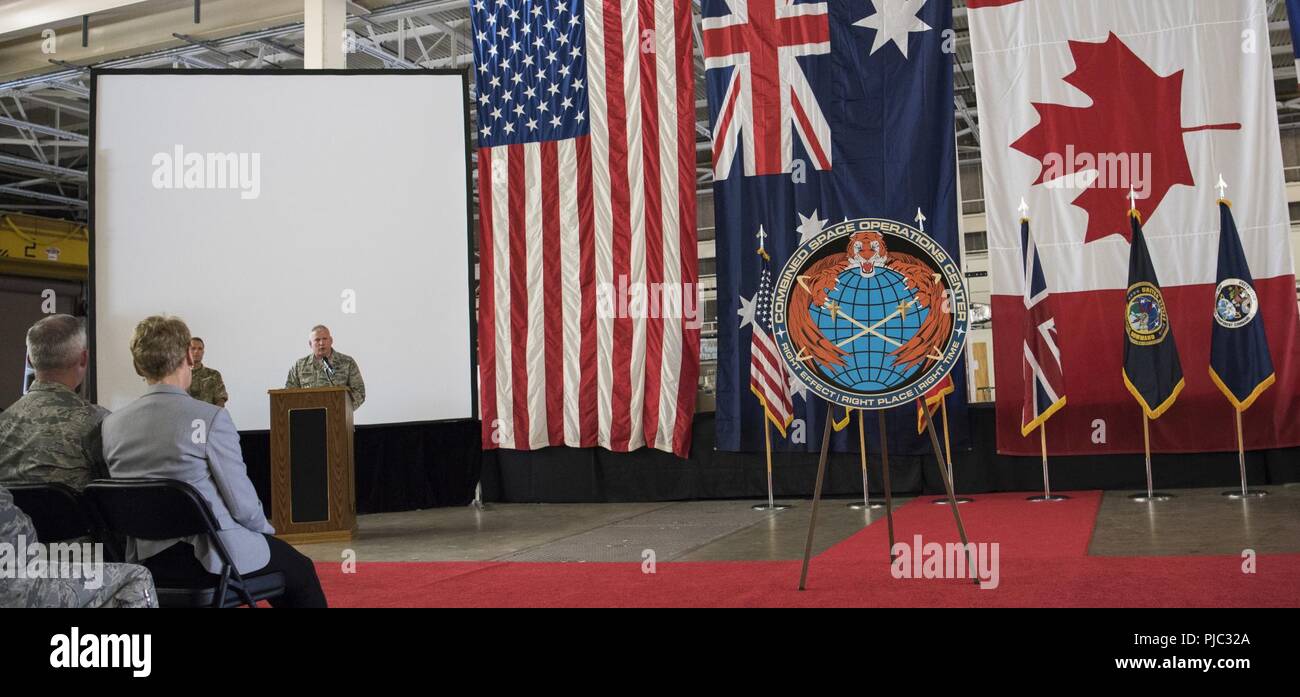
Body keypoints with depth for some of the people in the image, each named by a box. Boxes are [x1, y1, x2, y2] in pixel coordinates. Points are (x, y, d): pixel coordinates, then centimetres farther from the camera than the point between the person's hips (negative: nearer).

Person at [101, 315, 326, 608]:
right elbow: (243, 504, -14)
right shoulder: (212, 418, -17)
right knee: (301, 572, 20)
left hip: (146, 560, 6)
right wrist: (266, 528, 7)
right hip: (212, 557, -6)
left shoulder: (111, 424, -1)